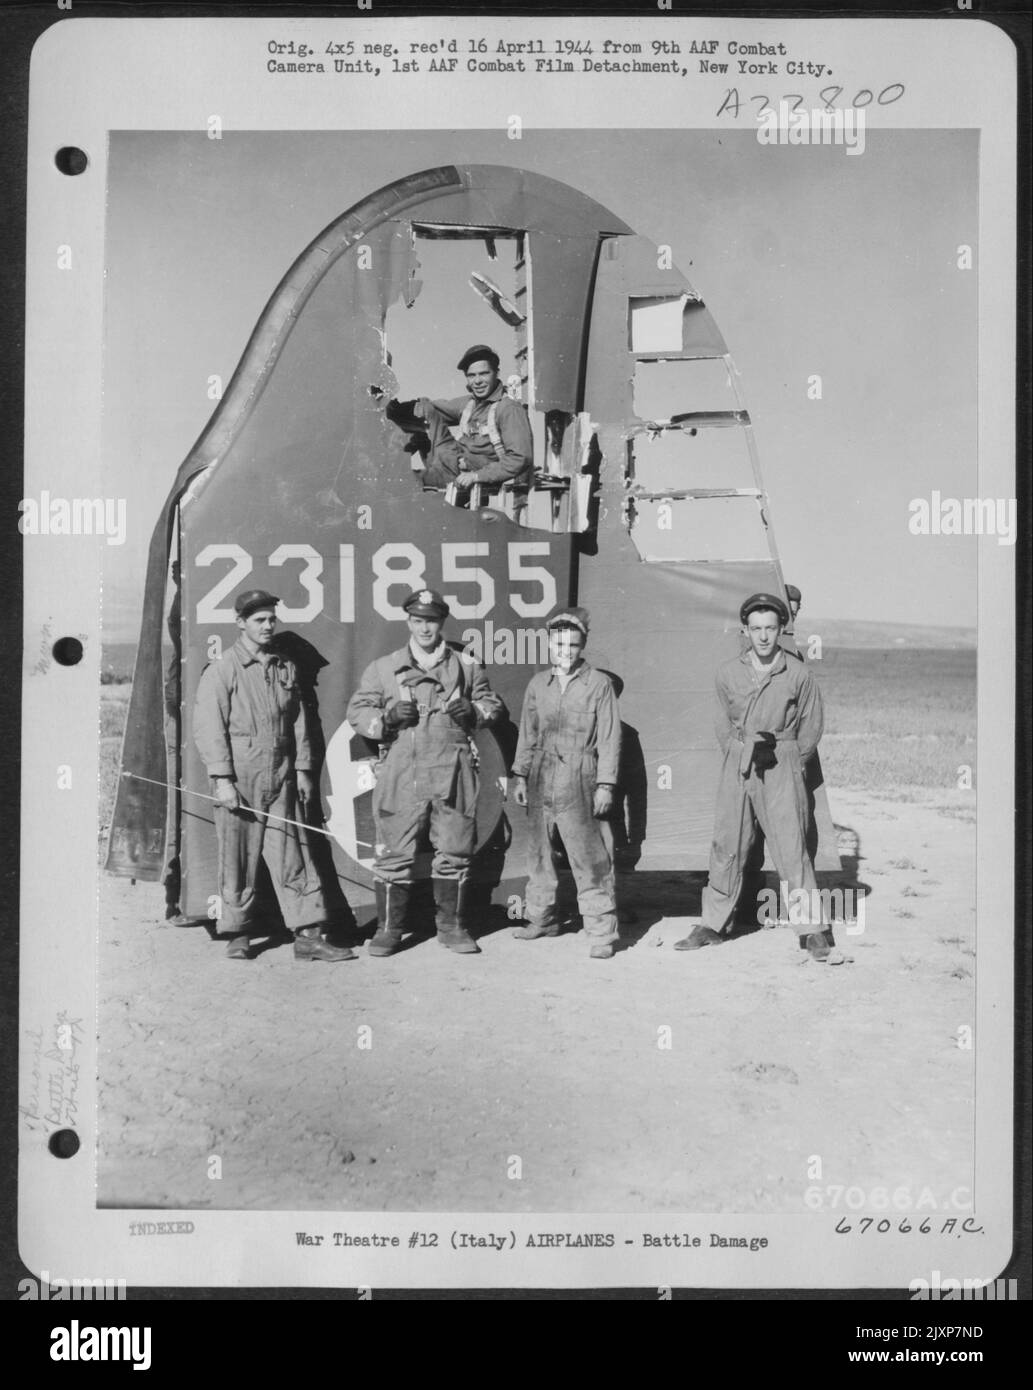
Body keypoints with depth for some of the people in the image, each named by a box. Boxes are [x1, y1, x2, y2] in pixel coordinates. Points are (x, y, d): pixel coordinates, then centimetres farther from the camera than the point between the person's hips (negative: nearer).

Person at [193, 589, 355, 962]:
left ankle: (308, 935, 2)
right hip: (238, 780, -4)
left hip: (281, 779, 4)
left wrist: (304, 770, 12)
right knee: (238, 860, 2)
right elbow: (208, 728, -8)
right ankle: (238, 936, 15)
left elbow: (299, 722, 17)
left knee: (293, 857, 2)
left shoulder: (286, 668, 14)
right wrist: (222, 780, -14)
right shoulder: (221, 670, -3)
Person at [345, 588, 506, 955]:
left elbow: (495, 706, 18)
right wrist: (387, 717, -10)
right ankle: (389, 929, 10)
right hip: (401, 775, -1)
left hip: (452, 774, 1)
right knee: (394, 853, -2)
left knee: (454, 852, 4)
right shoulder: (383, 668, 10)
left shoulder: (466, 666, 12)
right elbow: (357, 712, 9)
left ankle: (452, 926, 18)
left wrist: (473, 711, -4)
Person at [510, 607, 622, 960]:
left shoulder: (599, 684, -2)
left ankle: (602, 933, -1)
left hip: (579, 783, -4)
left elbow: (609, 739, -3)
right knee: (540, 852, 13)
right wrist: (520, 775, 11)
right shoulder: (537, 684, 10)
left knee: (589, 859, -6)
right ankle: (541, 918, 29)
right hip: (541, 781, 5)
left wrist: (605, 785, -7)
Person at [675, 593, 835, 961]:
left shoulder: (798, 675, -3)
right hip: (737, 768, 3)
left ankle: (814, 930, 1)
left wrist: (787, 764, 7)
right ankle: (713, 925, 16)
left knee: (792, 850, -7)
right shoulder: (728, 673, 4)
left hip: (782, 769, -3)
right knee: (726, 847, 5)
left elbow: (811, 727, 6)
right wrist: (740, 760, 9)